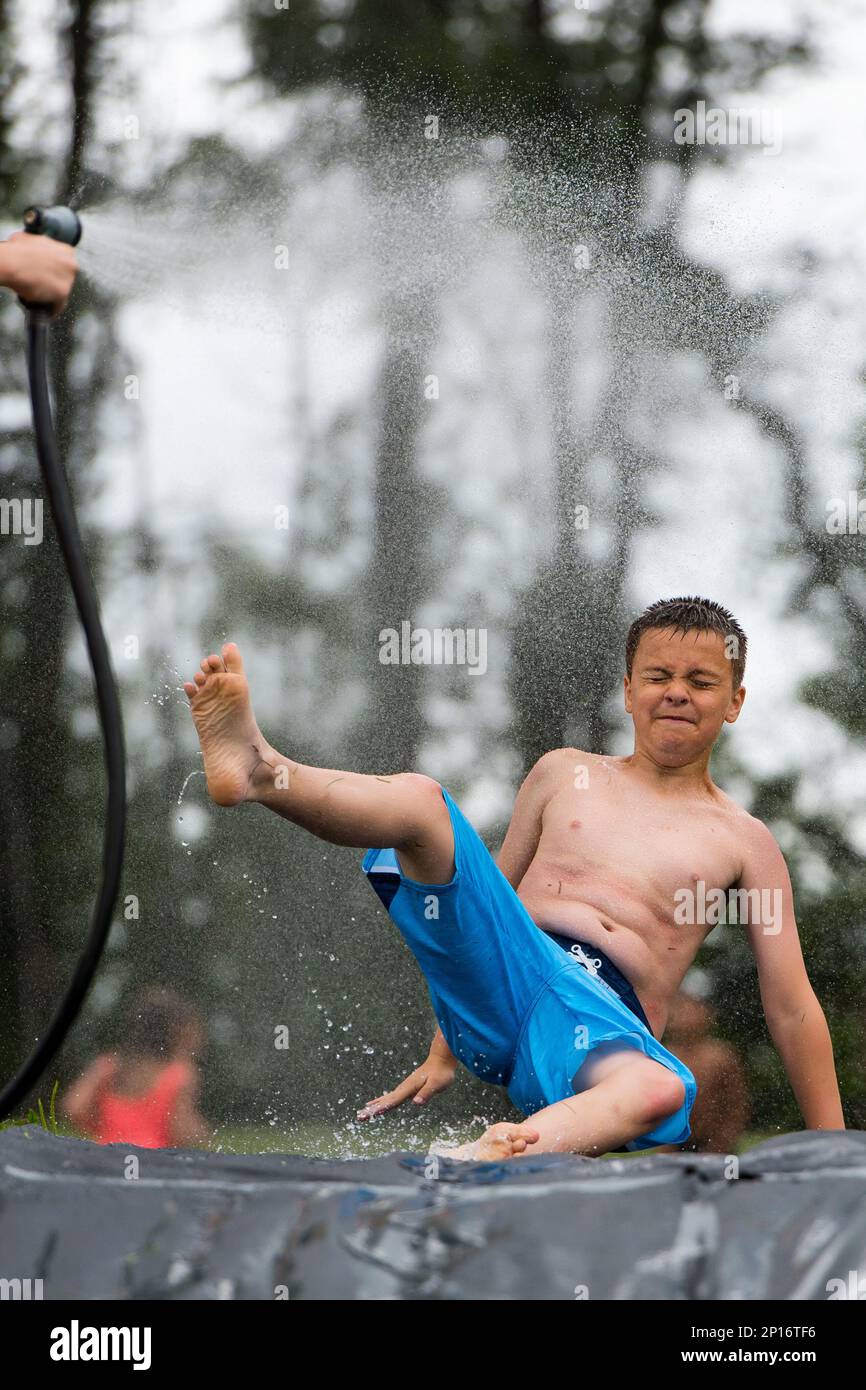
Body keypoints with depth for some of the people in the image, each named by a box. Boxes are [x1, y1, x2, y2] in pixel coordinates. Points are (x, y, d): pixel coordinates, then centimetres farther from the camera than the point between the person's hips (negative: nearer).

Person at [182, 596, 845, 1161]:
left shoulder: (744, 842, 16)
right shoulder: (564, 774, 21)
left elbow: (793, 1007, 15)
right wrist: (444, 1054, 26)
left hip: (603, 1020, -2)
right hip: (504, 975, 2)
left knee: (660, 1089, -42)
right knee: (420, 797, -19)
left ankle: (478, 1162, -62)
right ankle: (257, 767, -43)